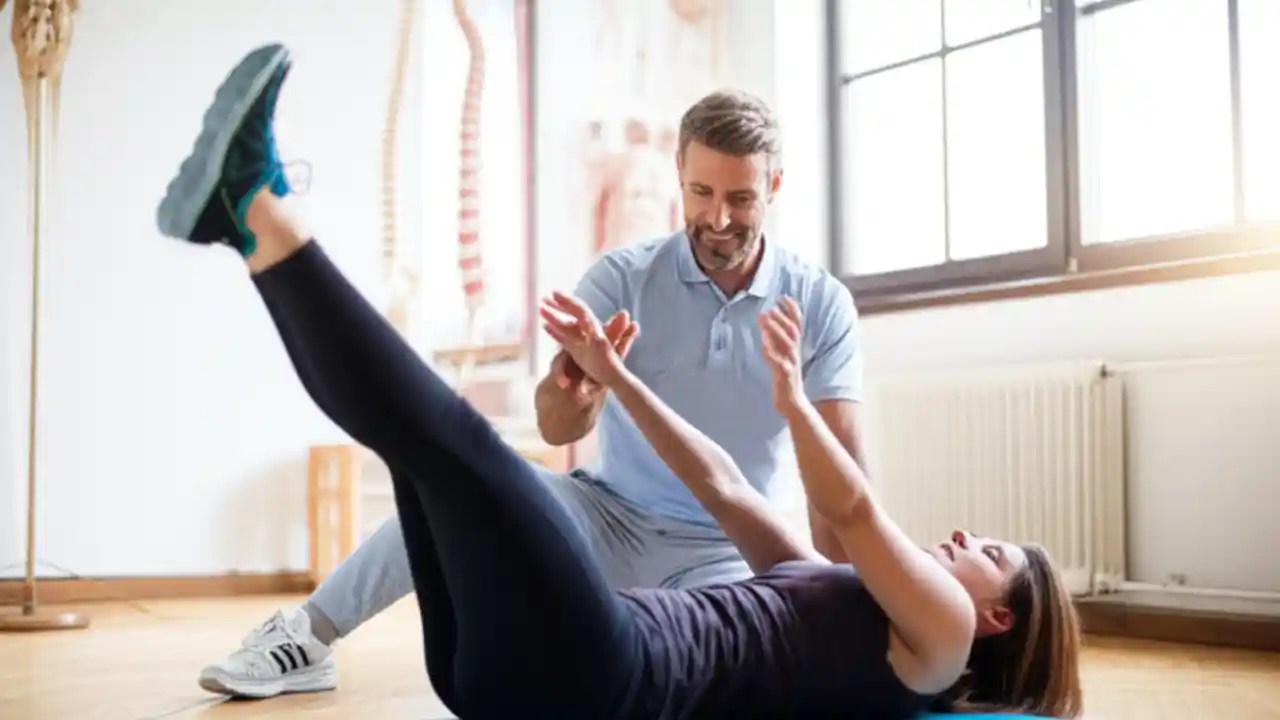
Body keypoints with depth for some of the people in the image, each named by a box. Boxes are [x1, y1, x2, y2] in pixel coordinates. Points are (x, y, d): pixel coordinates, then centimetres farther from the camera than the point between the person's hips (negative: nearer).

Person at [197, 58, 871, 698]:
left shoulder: (821, 305, -6)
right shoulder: (624, 278, -7)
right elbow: (556, 428, -18)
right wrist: (579, 386, -43)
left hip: (730, 556, 0)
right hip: (613, 522, 0)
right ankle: (304, 638, -13)